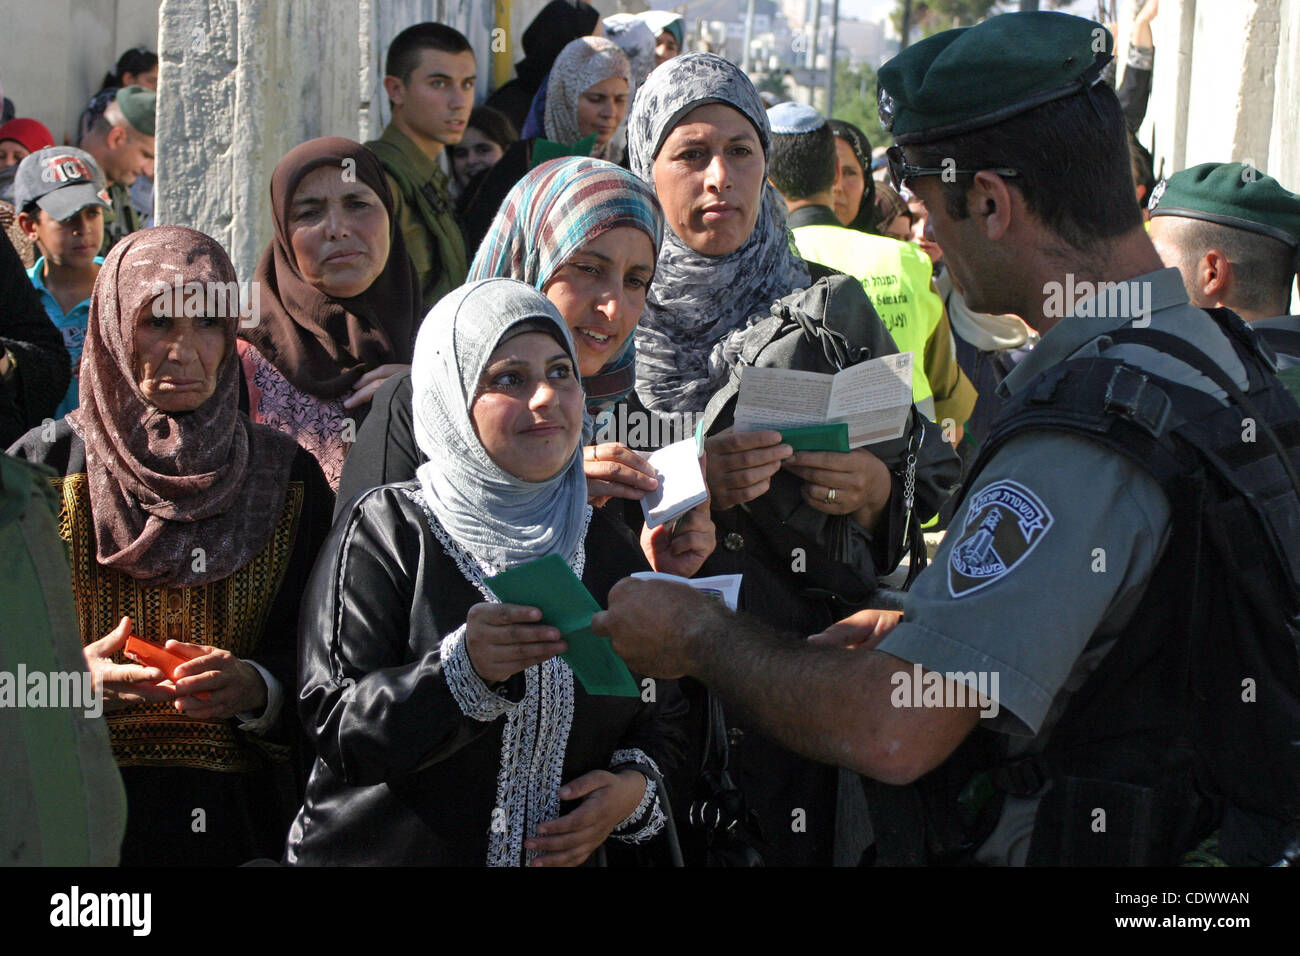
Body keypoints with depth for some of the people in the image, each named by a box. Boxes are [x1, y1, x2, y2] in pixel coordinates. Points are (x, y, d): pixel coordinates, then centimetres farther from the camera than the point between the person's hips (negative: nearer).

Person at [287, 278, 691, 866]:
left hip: (558, 860, 4)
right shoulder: (387, 529, -10)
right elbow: (337, 731, -18)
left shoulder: (613, 552, 3)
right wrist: (463, 668, -32)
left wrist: (634, 785, -11)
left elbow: (659, 719, 9)